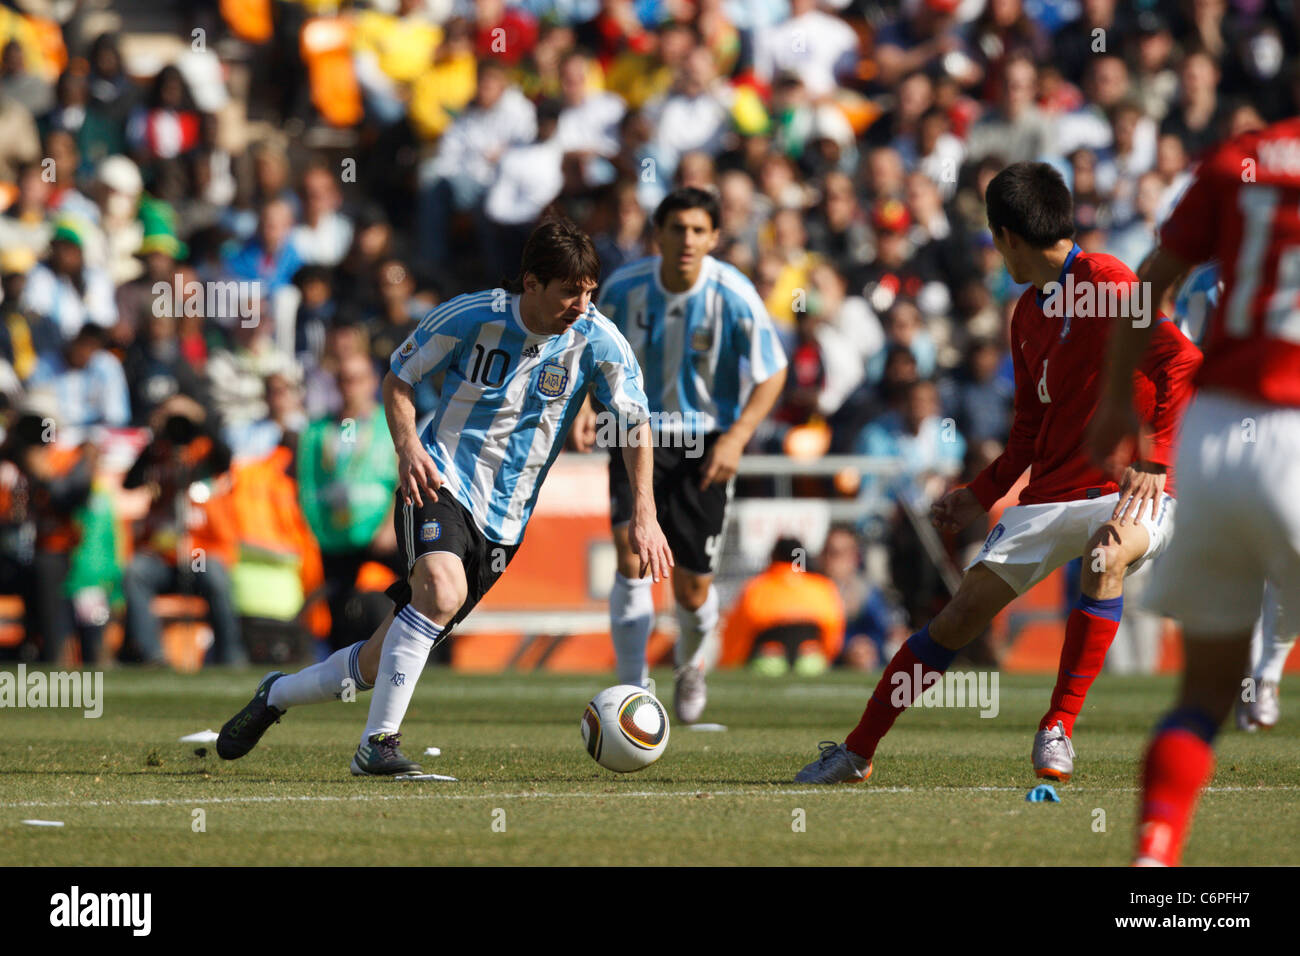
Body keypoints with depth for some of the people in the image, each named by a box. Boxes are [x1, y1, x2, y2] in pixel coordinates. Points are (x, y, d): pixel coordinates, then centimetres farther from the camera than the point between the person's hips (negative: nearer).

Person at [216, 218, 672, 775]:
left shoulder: (595, 340, -8)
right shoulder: (471, 317, -11)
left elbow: (637, 421, -5)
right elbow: (397, 379, 3)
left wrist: (644, 514, -17)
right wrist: (408, 447, -15)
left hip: (504, 518, 3)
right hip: (441, 484, -3)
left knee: (384, 662, 5)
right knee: (442, 589, -35)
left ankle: (276, 695, 31)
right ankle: (378, 744, -27)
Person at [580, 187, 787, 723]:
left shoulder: (734, 296, -14)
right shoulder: (623, 289, -9)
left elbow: (772, 373, -4)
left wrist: (736, 437, -16)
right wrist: (588, 403, -8)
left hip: (707, 441, -1)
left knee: (692, 590, 0)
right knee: (631, 553, -21)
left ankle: (692, 660, 37)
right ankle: (633, 692, -14)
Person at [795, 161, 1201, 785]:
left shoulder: (1104, 281, -11)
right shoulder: (1027, 316, 15)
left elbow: (1181, 360, -20)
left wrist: (1154, 460, -24)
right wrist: (982, 496, 18)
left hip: (1130, 491, -7)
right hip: (1051, 493, 7)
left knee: (1107, 556, -39)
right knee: (965, 610, -3)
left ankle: (1058, 731, -29)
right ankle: (857, 751, 7)